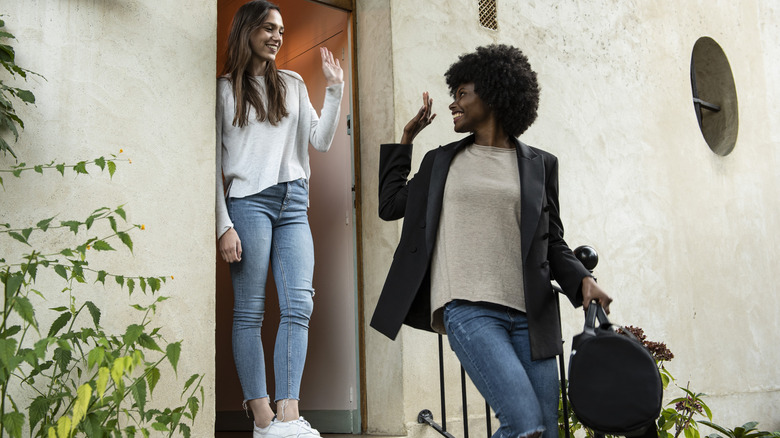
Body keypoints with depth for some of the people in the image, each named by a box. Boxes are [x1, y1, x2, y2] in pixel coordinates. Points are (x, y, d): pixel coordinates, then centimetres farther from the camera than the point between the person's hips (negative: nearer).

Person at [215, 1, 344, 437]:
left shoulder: (292, 84, 20)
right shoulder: (224, 90, 8)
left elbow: (321, 141, 15)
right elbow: (216, 162, 2)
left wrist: (335, 91, 6)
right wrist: (224, 225, -7)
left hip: (294, 204, 4)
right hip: (249, 201, -4)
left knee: (299, 304, -9)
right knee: (250, 311, -5)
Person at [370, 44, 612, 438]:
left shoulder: (540, 165, 13)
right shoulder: (442, 160, 17)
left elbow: (553, 243, 14)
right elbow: (390, 204, 22)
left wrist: (582, 279, -5)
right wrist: (406, 139, 23)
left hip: (529, 314, 2)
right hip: (467, 309, -2)